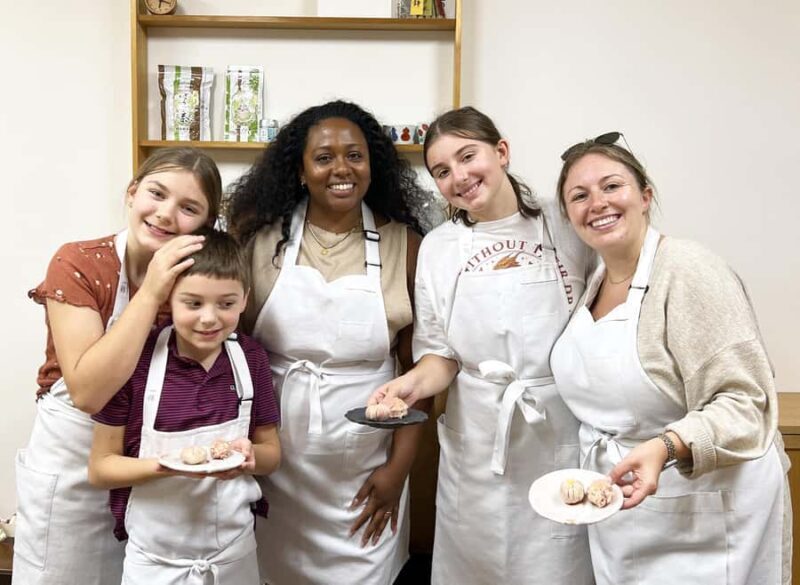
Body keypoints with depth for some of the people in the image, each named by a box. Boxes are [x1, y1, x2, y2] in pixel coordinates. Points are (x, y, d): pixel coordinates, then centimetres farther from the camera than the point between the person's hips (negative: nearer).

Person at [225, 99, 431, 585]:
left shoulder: (403, 243, -4)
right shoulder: (260, 234, -5)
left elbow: (415, 365, -1)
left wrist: (399, 466, -3)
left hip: (366, 466, 0)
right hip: (273, 458, 0)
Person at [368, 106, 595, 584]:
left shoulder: (568, 229, -5)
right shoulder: (438, 248, 2)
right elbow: (442, 356, 4)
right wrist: (413, 382, -17)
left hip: (563, 439, -1)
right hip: (477, 448, 2)